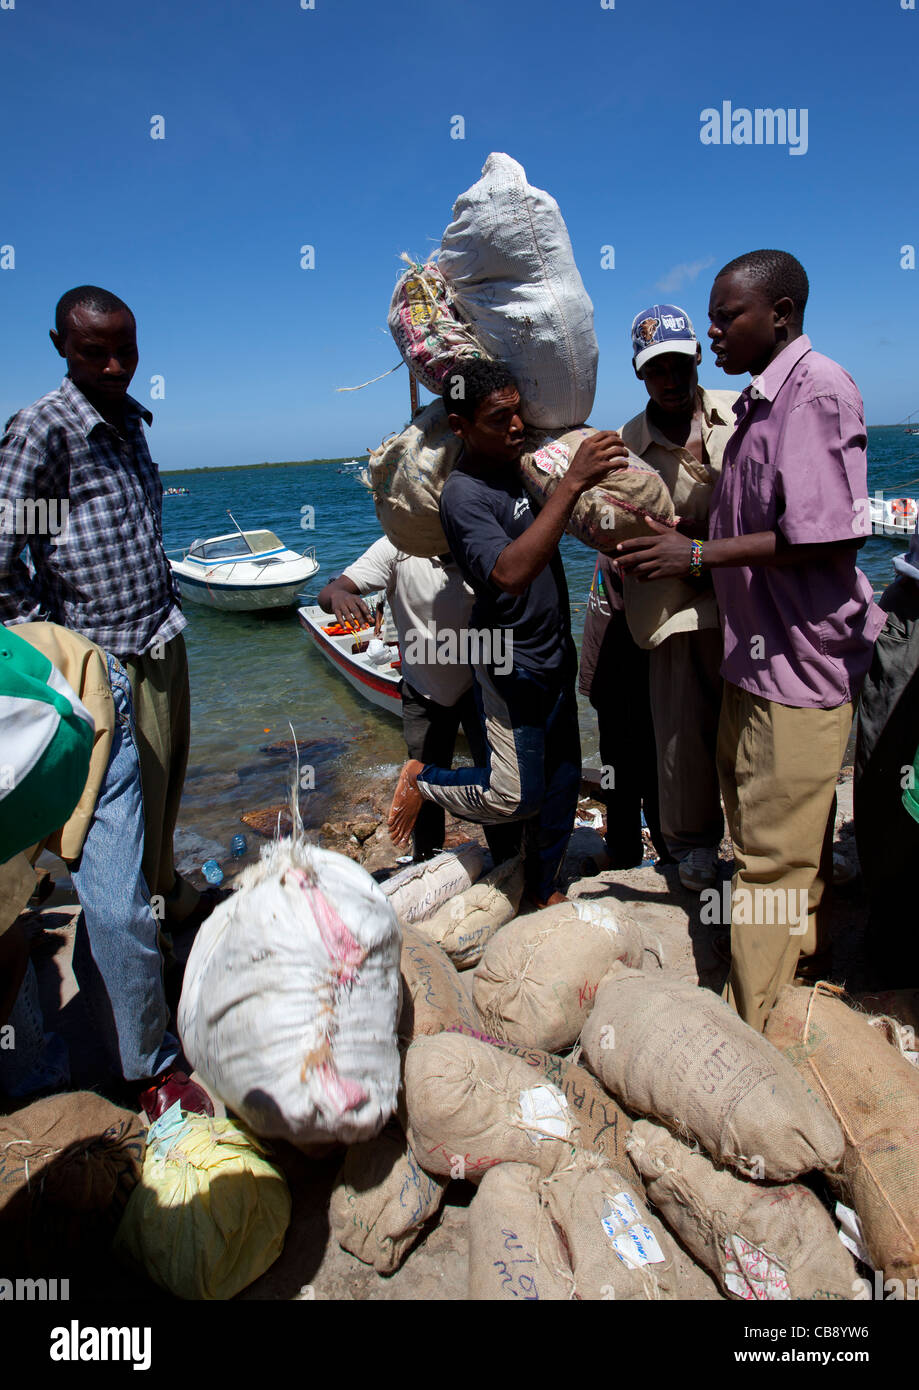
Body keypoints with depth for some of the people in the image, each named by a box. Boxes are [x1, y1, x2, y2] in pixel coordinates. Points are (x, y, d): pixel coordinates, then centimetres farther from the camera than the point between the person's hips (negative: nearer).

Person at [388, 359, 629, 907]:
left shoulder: (519, 463, 5)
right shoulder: (465, 493, -20)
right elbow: (510, 573, -38)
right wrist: (572, 482, -38)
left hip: (555, 653, 8)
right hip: (511, 665, -8)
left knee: (563, 779, 15)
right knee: (517, 797, -3)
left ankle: (545, 889, 33)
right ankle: (423, 781, 22)